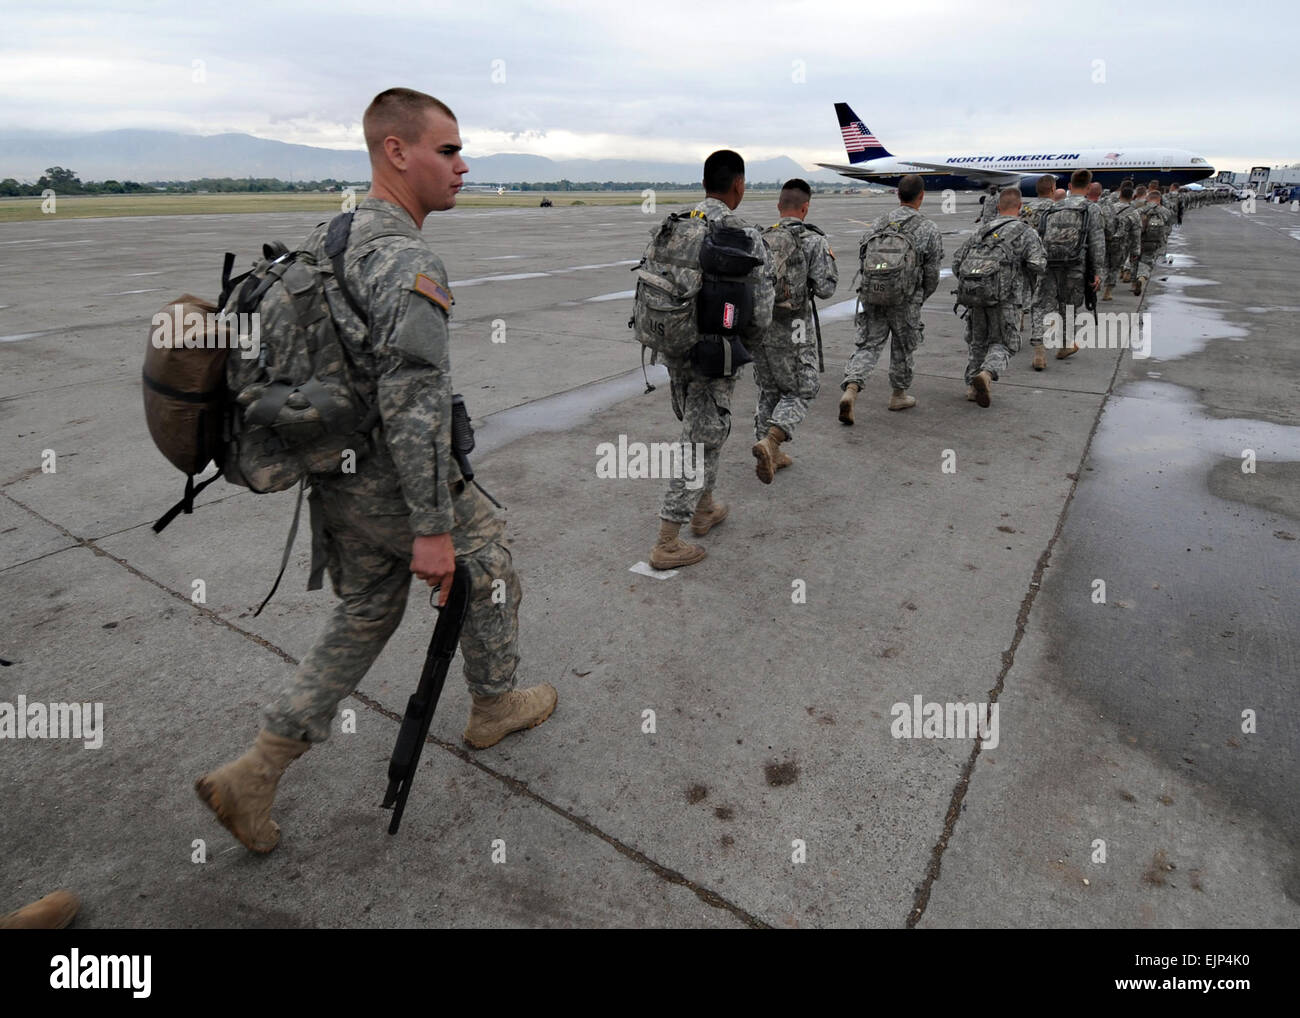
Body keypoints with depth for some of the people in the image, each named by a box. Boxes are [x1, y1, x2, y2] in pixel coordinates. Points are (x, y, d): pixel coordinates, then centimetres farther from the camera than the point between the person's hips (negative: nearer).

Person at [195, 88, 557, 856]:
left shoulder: (328, 239, 9)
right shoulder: (409, 262, -21)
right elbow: (415, 404, -28)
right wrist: (433, 528, -25)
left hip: (336, 477, 9)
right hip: (396, 485, -8)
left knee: (365, 616, 19)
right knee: (486, 569, 16)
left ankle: (256, 775, 19)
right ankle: (496, 704, 38)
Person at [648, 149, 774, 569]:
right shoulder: (745, 235, -13)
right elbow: (761, 309, -13)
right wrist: (745, 344, 6)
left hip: (673, 347, 7)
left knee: (699, 430, 24)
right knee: (701, 443, 1)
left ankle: (704, 509, 38)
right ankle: (666, 543, 4)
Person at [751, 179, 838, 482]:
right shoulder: (814, 241, -8)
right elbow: (824, 289, -10)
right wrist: (830, 261, 7)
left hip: (758, 326, 5)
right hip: (791, 332, -5)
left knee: (769, 391, 18)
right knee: (801, 391, 8)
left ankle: (770, 455, 23)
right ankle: (769, 442, -15)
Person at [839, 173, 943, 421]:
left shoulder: (879, 223, 4)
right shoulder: (929, 230, -5)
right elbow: (932, 274, -3)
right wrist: (920, 298, 15)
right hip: (905, 301, -2)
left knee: (868, 345, 4)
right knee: (903, 347, 16)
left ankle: (850, 389, -18)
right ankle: (899, 395, 31)